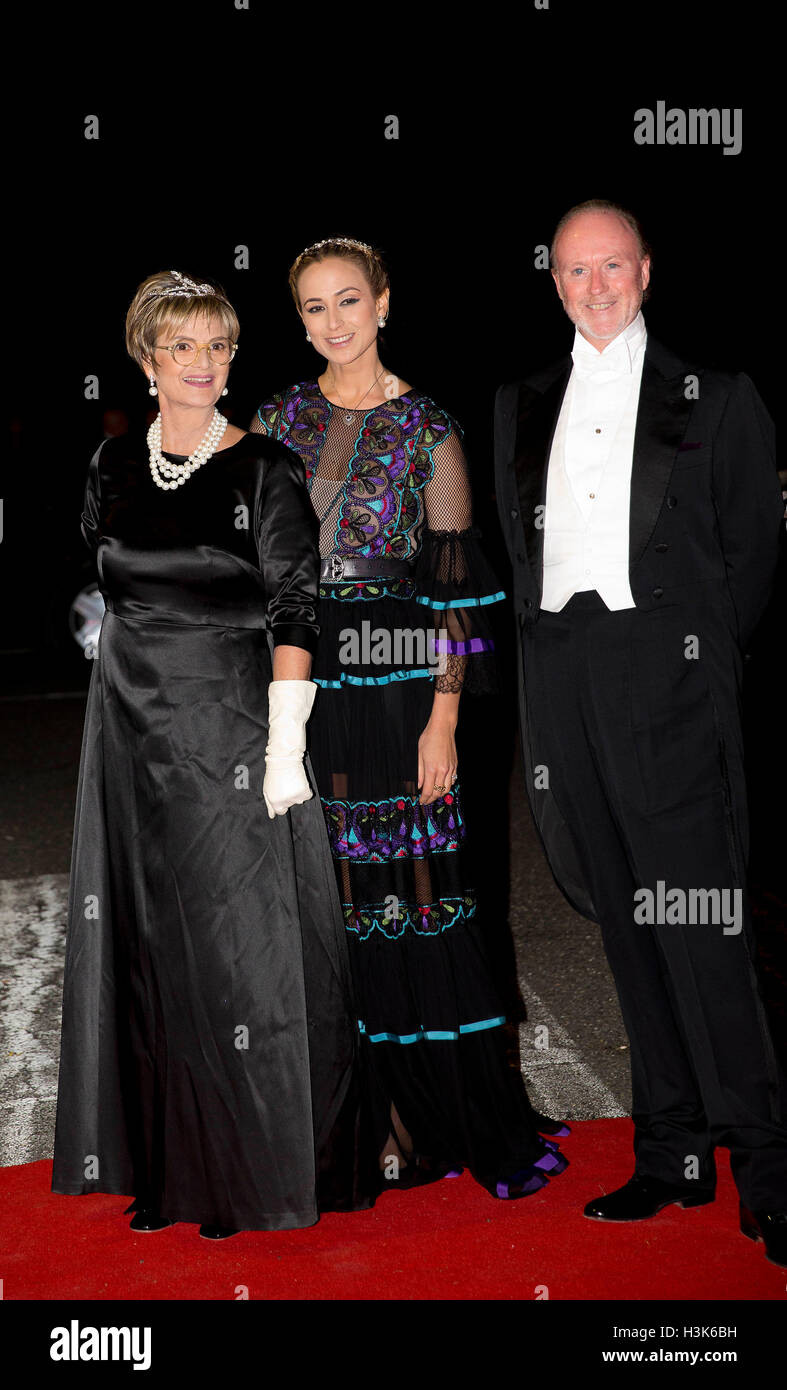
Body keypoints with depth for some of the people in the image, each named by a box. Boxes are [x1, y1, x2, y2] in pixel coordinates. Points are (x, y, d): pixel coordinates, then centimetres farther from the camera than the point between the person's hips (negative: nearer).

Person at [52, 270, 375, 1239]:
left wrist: (285, 749, -16)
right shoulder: (113, 465, 7)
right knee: (145, 935, 10)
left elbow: (295, 612, -10)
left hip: (229, 732, -4)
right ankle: (164, 1161, 25)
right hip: (132, 729, 5)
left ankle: (254, 1173, 16)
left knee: (237, 941, 0)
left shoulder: (263, 469, -6)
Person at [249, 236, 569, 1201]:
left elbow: (456, 587, -5)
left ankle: (429, 1110, 16)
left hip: (393, 690, -3)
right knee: (328, 895, 7)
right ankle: (366, 1109, 21)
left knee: (407, 890, 1)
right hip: (296, 687, 3)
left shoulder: (426, 429, -2)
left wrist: (443, 720, -11)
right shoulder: (277, 418, 9)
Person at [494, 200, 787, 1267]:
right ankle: (673, 1154, 14)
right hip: (558, 662, 4)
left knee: (696, 917, -10)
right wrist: (537, 628, 5)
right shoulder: (522, 405, 19)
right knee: (624, 919, 6)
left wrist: (698, 649, 0)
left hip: (665, 666, -4)